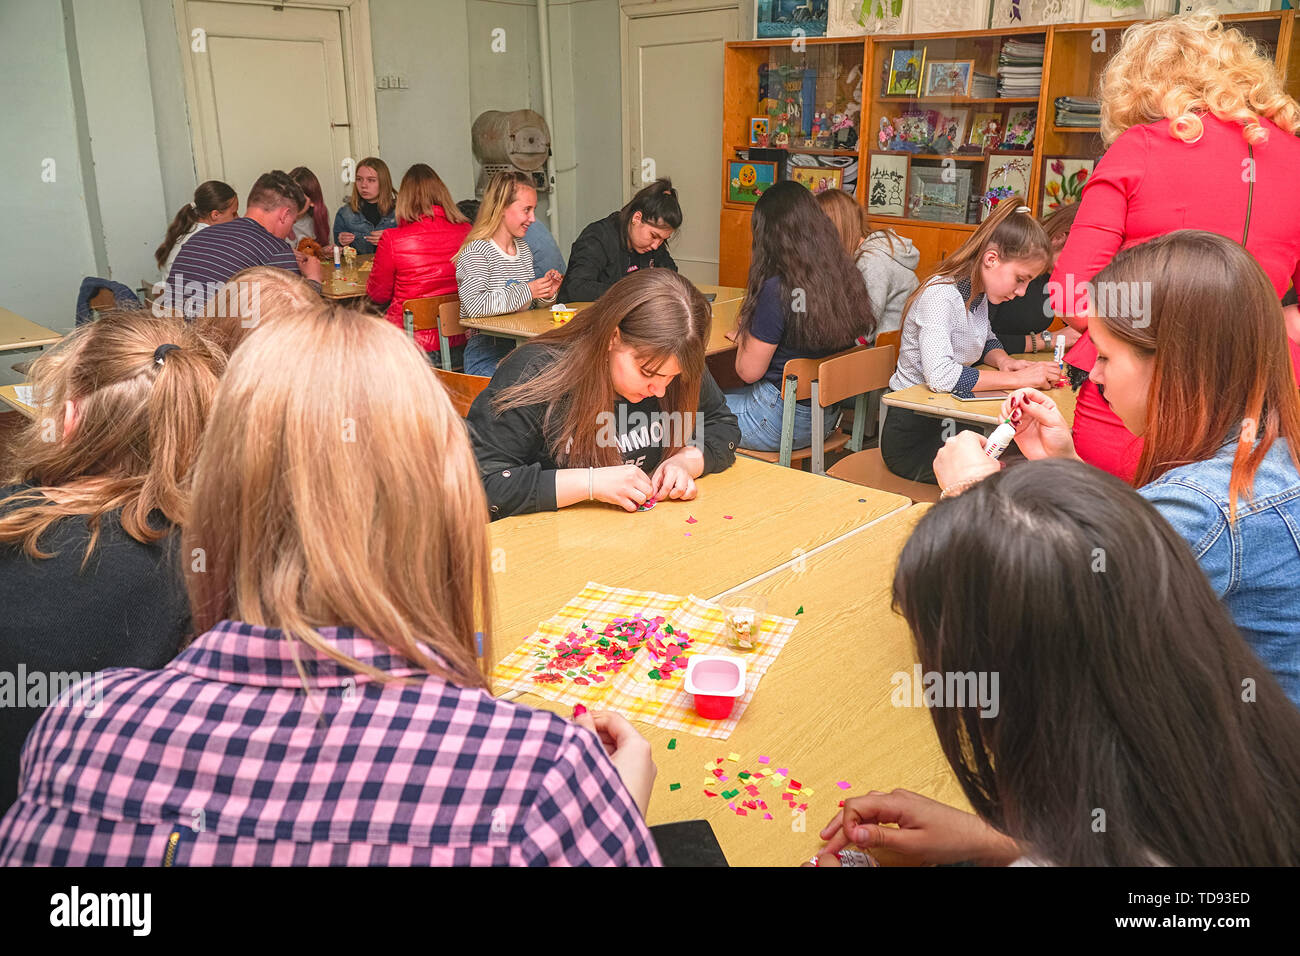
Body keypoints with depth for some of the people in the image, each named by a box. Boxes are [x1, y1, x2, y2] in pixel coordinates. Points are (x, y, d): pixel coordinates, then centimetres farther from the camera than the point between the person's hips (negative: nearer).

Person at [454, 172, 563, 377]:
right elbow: (474, 305, -26)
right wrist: (526, 291, -20)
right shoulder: (476, 251, -10)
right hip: (487, 350, -8)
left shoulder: (523, 248, 17)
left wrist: (546, 294, 5)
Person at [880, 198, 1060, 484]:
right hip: (913, 436, -8)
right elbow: (940, 376, -37)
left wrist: (1003, 360, 0)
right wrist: (1017, 378, -29)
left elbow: (986, 340, 25)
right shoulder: (940, 296, -22)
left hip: (951, 422, 9)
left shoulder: (978, 293, 5)